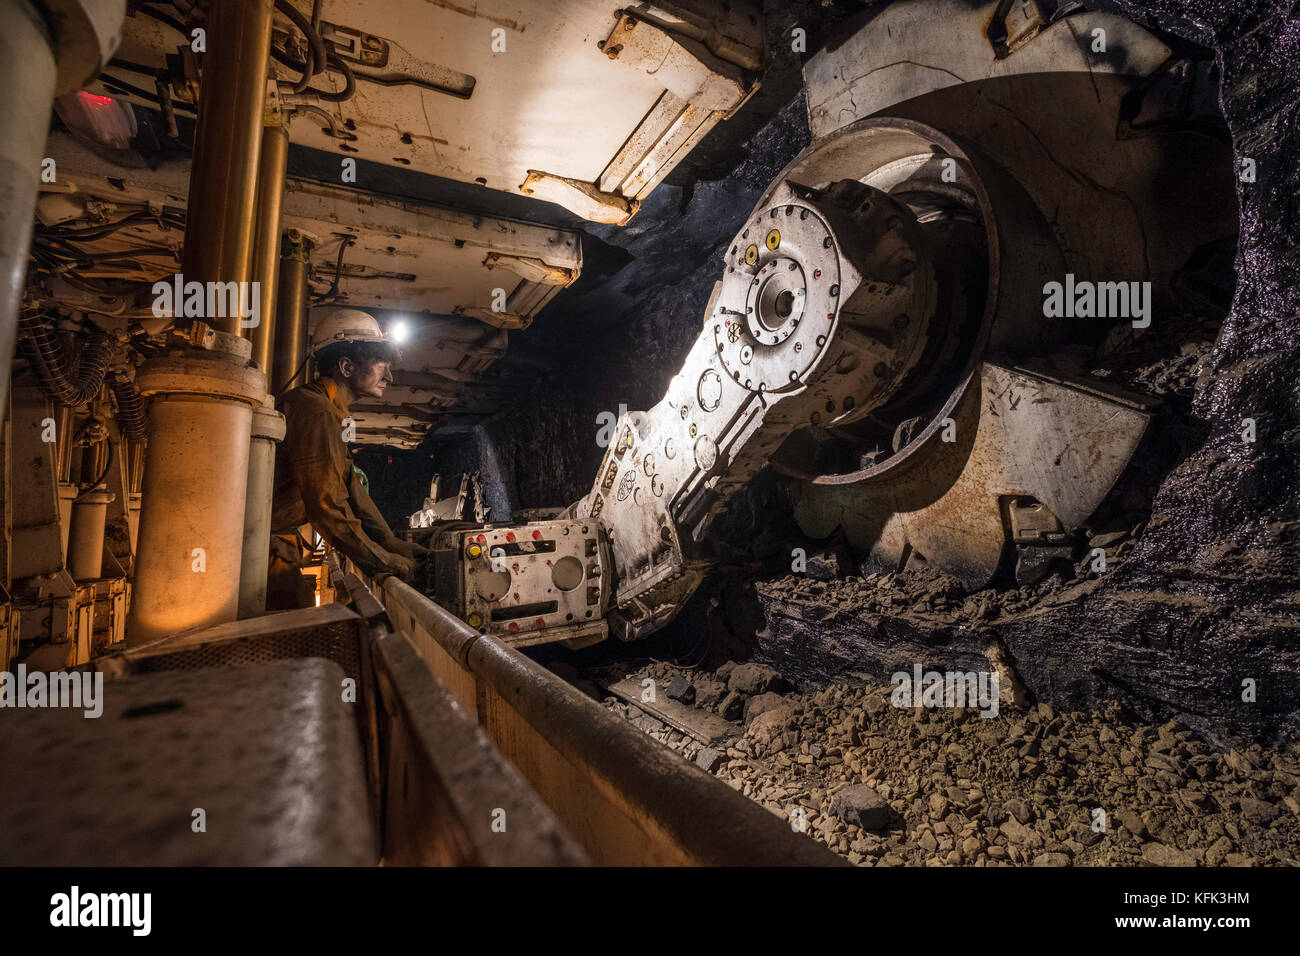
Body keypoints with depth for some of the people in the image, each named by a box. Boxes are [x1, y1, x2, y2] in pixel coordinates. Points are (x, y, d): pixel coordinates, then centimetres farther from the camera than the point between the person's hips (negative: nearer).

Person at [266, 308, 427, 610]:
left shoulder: (332, 414, 14)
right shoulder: (316, 413, -21)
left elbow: (350, 488, 16)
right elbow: (327, 508, -26)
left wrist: (393, 544, 10)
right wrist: (385, 562, -15)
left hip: (277, 547, 10)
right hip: (264, 550, -10)